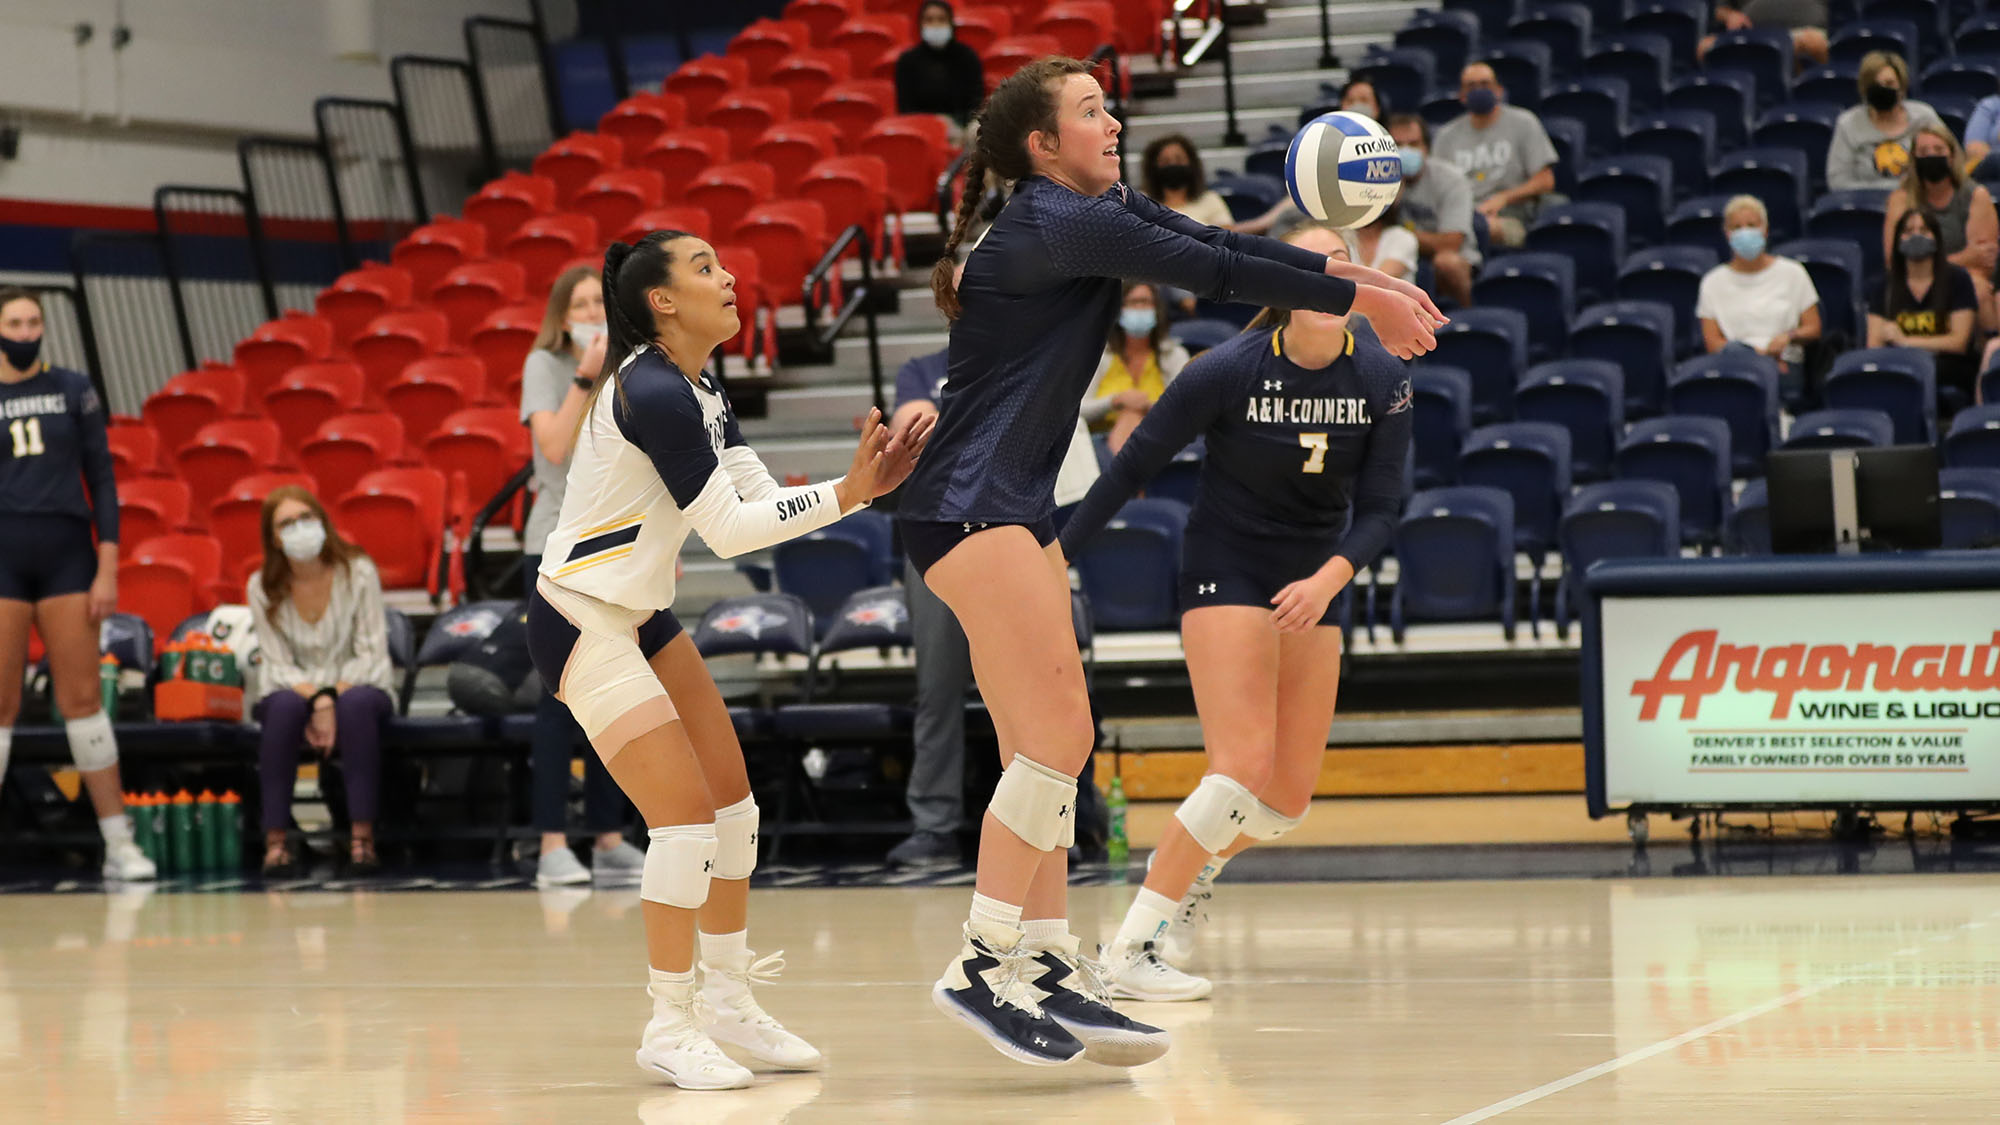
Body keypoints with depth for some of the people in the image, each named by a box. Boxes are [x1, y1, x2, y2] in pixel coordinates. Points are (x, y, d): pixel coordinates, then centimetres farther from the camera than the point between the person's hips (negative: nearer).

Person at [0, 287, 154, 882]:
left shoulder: (73, 388, 6)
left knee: (82, 700, 0)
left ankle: (119, 845, 3)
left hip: (67, 554, 0)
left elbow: (102, 478, 5)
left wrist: (108, 568, -3)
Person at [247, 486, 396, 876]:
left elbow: (371, 654, -10)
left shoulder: (358, 572, -8)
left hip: (358, 687, -1)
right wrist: (316, 700, -25)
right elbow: (277, 666, -6)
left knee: (355, 704, -37)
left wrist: (331, 698, -24)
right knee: (286, 706, -35)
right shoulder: (263, 587, -5)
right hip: (295, 690, 1)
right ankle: (275, 840, -35)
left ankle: (362, 837, -38)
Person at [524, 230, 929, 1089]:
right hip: (582, 623, -10)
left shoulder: (698, 389, 7)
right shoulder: (652, 394, -23)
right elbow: (729, 530, -22)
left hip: (643, 615, 10)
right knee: (687, 817, -12)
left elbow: (762, 500, 1)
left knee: (732, 802, 8)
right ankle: (669, 1029, 0)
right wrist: (848, 493, -21)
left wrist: (866, 482, -12)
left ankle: (729, 999, 21)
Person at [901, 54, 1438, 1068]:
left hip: (1016, 508, 10)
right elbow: (1210, 272, -17)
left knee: (1041, 751, 7)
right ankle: (982, 966, -10)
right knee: (1058, 737, -13)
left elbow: (1221, 246, 8)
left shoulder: (1103, 210, 14)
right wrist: (1358, 298, -12)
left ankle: (1045, 969, 8)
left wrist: (1355, 272, -2)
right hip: (967, 507, -10)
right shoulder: (1057, 225, -15)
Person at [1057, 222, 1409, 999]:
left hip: (1314, 585, 5)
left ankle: (1187, 865, 37)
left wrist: (1329, 579, -25)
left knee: (1289, 802, 5)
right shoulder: (1229, 371, -17)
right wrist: (1057, 555, -8)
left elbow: (1378, 507, -7)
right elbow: (1134, 466, -9)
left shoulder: (1382, 380, -8)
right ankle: (1131, 949, -16)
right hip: (1227, 573, -5)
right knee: (1244, 769, -22)